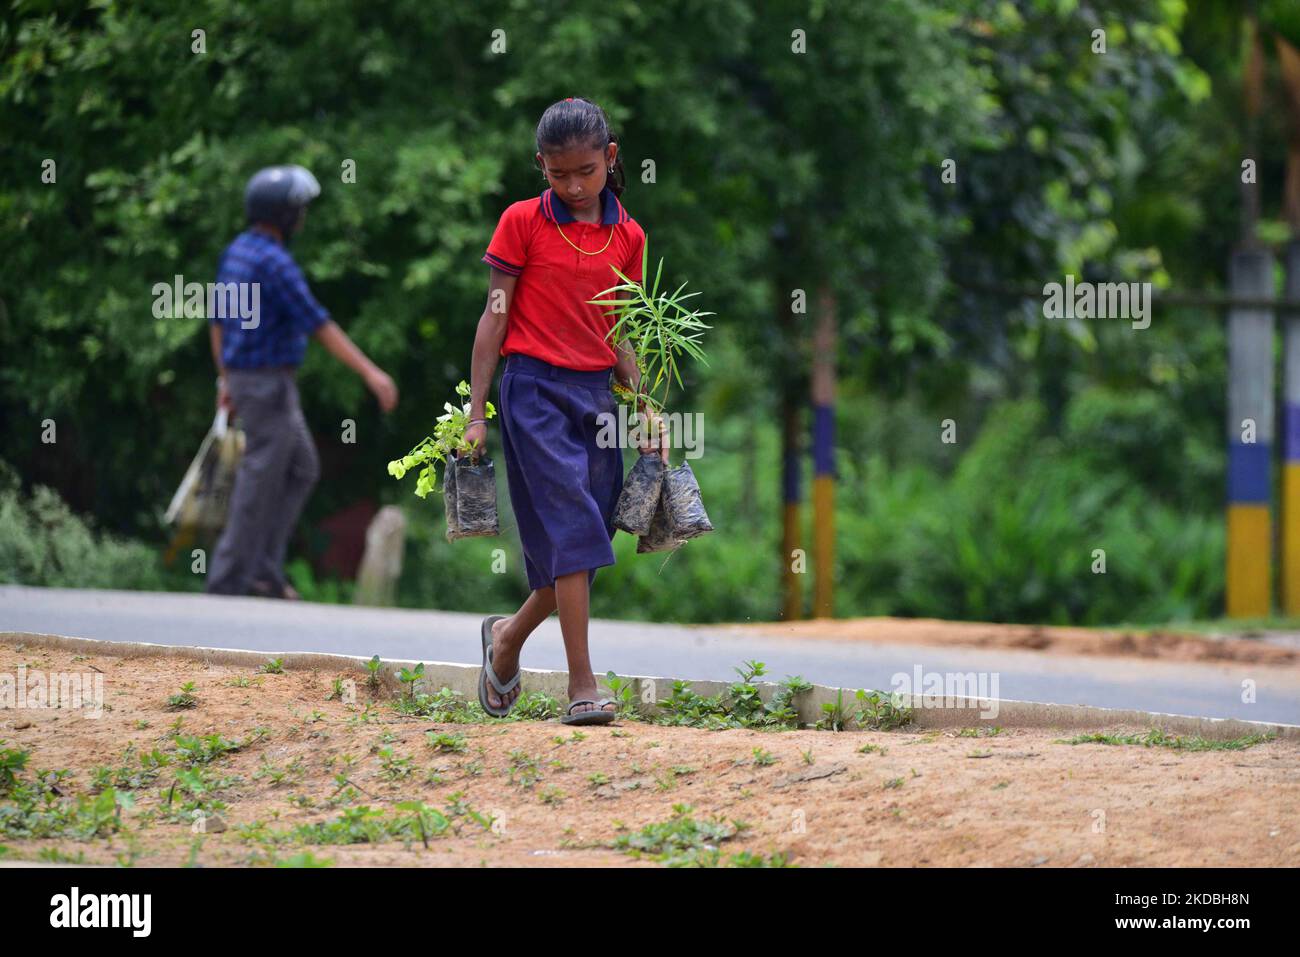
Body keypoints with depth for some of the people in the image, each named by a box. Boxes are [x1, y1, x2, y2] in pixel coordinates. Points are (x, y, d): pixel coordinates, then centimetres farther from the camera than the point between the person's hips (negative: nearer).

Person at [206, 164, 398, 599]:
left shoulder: (236, 252, 9)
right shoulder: (274, 263, -22)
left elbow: (218, 319, 18)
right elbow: (319, 325, -25)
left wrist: (227, 380, 28)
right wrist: (370, 372, -25)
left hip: (248, 379, 10)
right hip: (270, 387, -10)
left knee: (301, 470, 15)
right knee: (261, 482, -1)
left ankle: (263, 566, 12)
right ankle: (228, 580, 4)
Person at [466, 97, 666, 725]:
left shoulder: (627, 237, 10)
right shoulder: (522, 222, -1)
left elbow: (618, 335, 15)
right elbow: (494, 316, -1)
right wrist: (476, 413, -4)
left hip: (597, 394, 5)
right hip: (535, 390, -5)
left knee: (579, 545, 4)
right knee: (572, 529, -15)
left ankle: (508, 636, 31)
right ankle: (582, 686, -16)